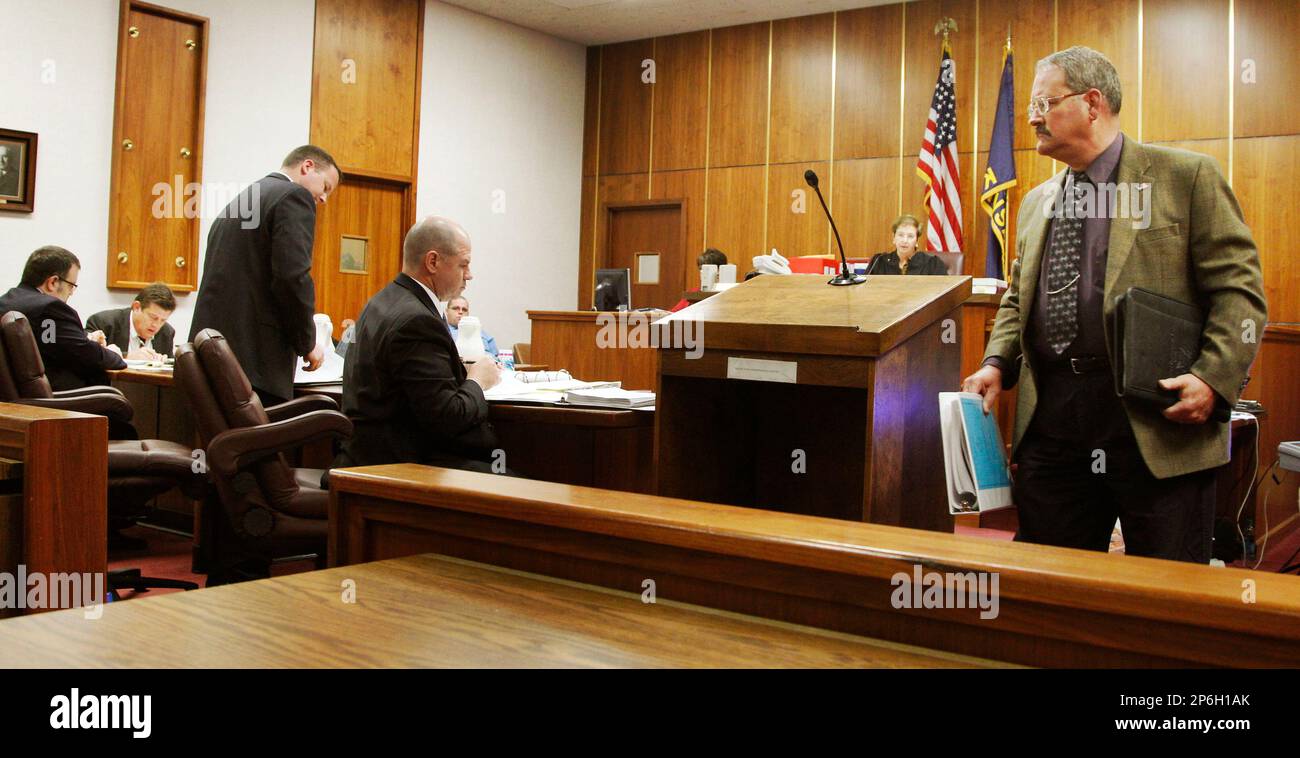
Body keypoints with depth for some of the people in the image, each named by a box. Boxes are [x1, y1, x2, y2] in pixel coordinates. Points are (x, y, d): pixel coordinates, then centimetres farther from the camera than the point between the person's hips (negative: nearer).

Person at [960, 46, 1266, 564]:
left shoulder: (1187, 176, 0)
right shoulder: (1036, 201, 17)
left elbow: (1239, 288, -4)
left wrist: (1213, 377, -18)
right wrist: (997, 363, 5)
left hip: (1157, 419, -5)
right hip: (1051, 418, 5)